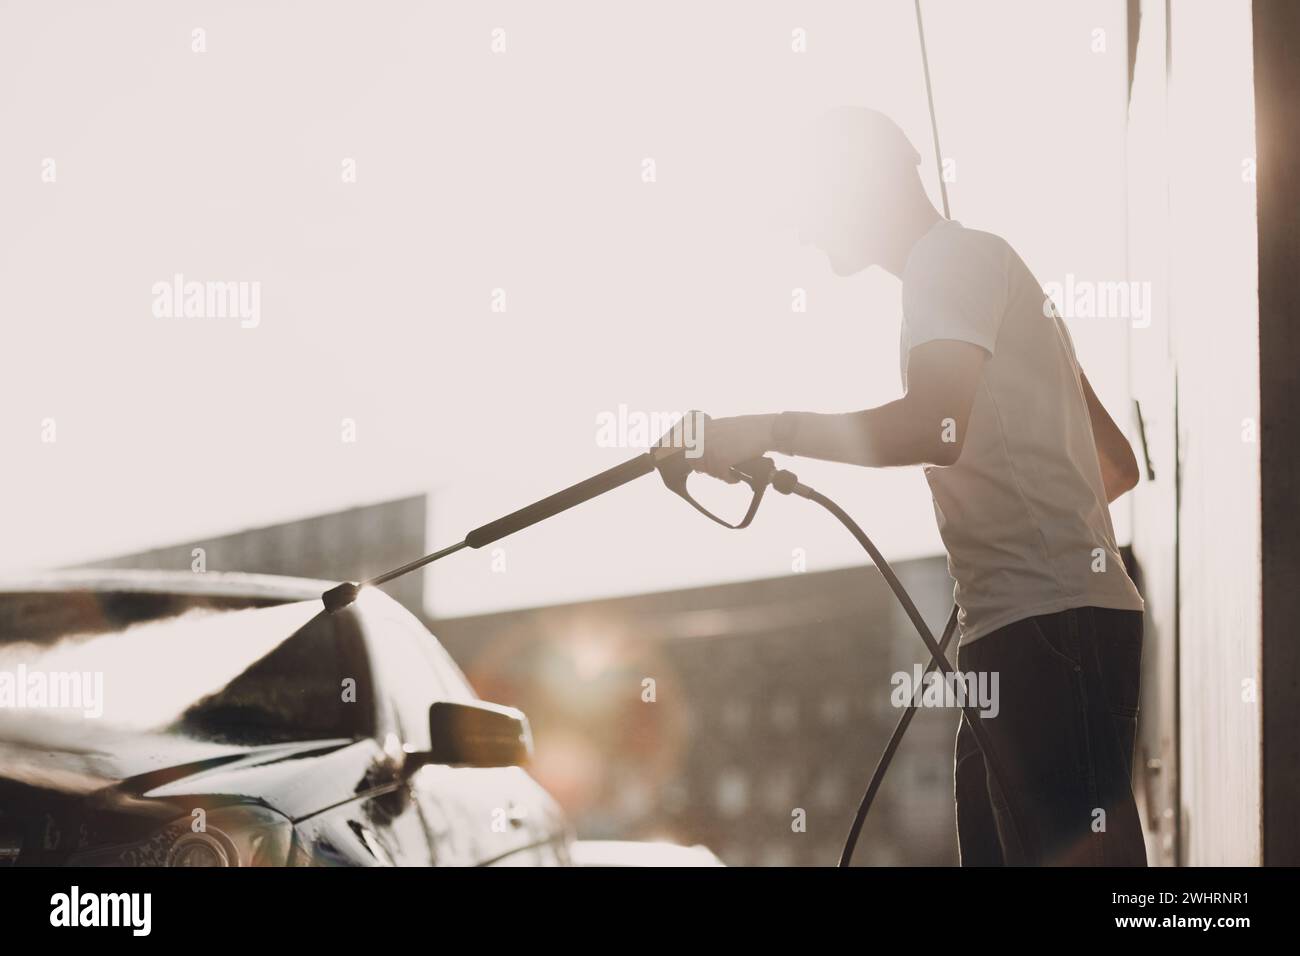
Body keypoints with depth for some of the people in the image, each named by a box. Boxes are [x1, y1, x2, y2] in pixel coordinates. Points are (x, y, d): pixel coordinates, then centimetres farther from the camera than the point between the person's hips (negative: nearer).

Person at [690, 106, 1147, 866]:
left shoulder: (955, 254, -2)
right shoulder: (974, 265, 27)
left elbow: (933, 428, -20)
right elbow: (1118, 466, 29)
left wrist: (763, 432, -15)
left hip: (1051, 623, -10)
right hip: (1023, 626, 10)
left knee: (1077, 853, -14)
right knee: (1003, 850, 7)